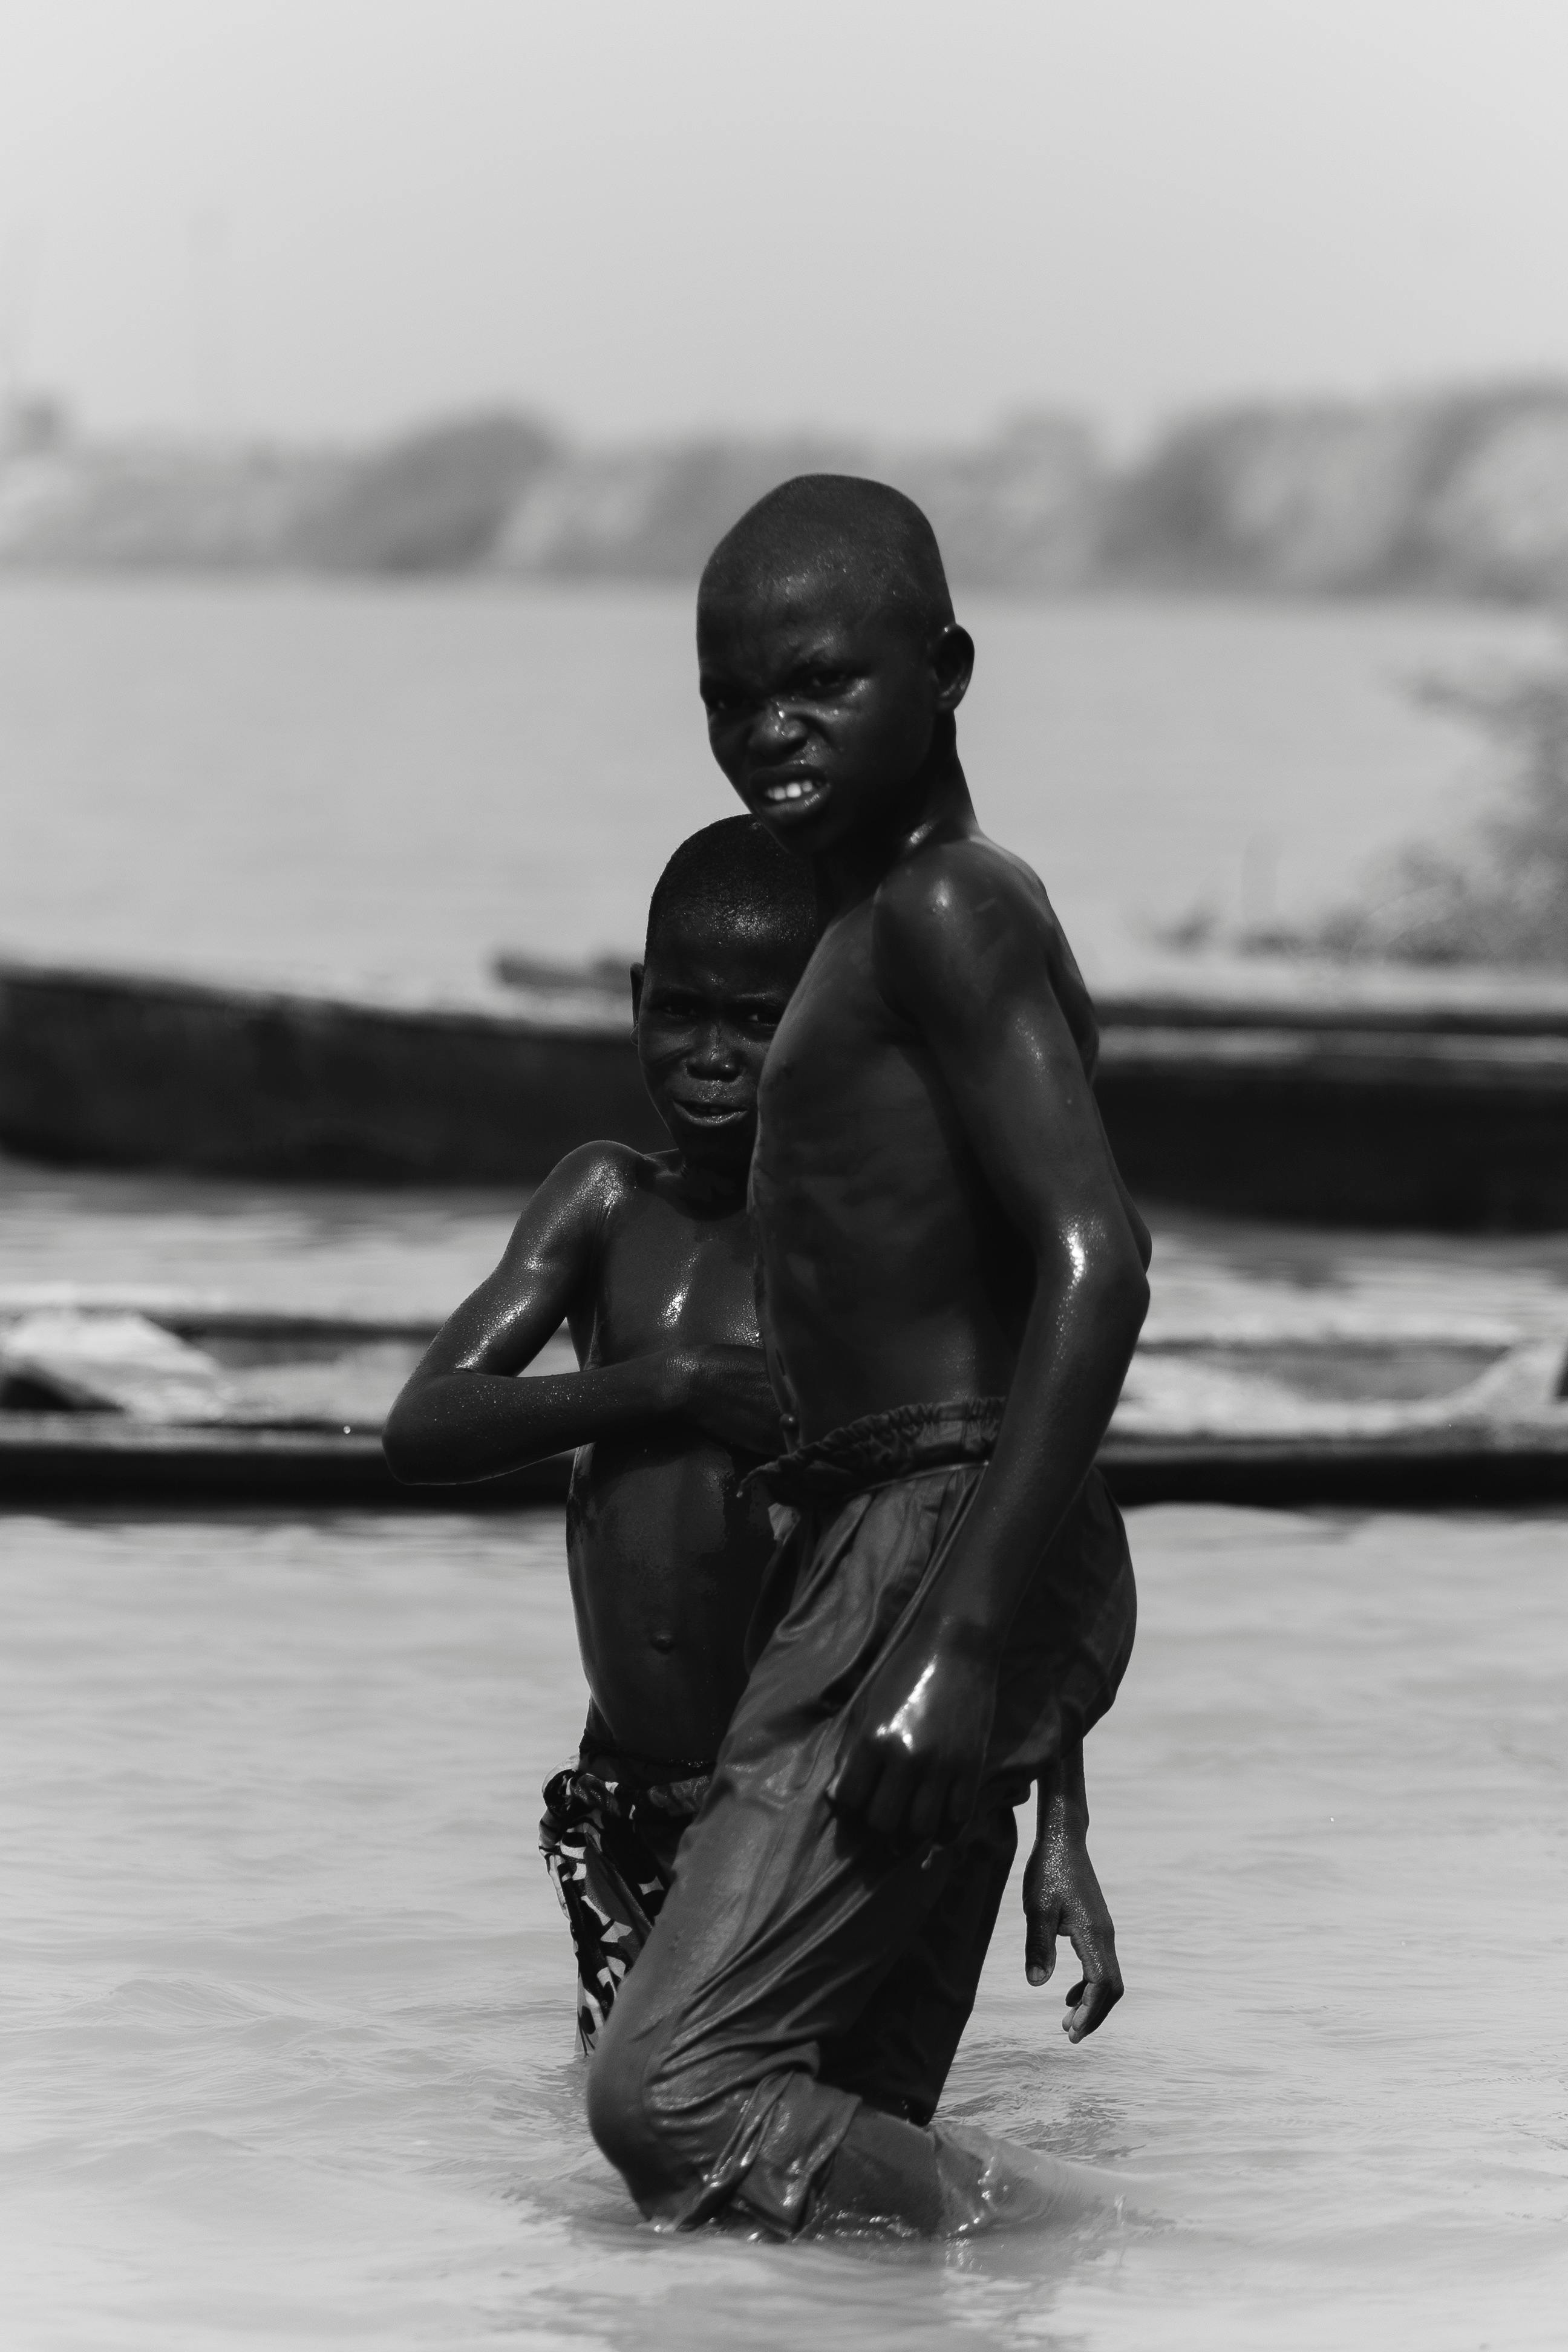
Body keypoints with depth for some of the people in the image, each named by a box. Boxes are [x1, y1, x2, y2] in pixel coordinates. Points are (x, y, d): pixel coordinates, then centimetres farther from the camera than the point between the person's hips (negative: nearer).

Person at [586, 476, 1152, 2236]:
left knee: (671, 2096, -19)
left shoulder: (944, 914, -8)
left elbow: (1094, 1260, -22)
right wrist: (1053, 1812, 26)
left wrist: (966, 1642, -27)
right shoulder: (899, 934, 23)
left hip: (941, 1548, -10)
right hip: (881, 1562, 10)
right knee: (845, 2160, 8)